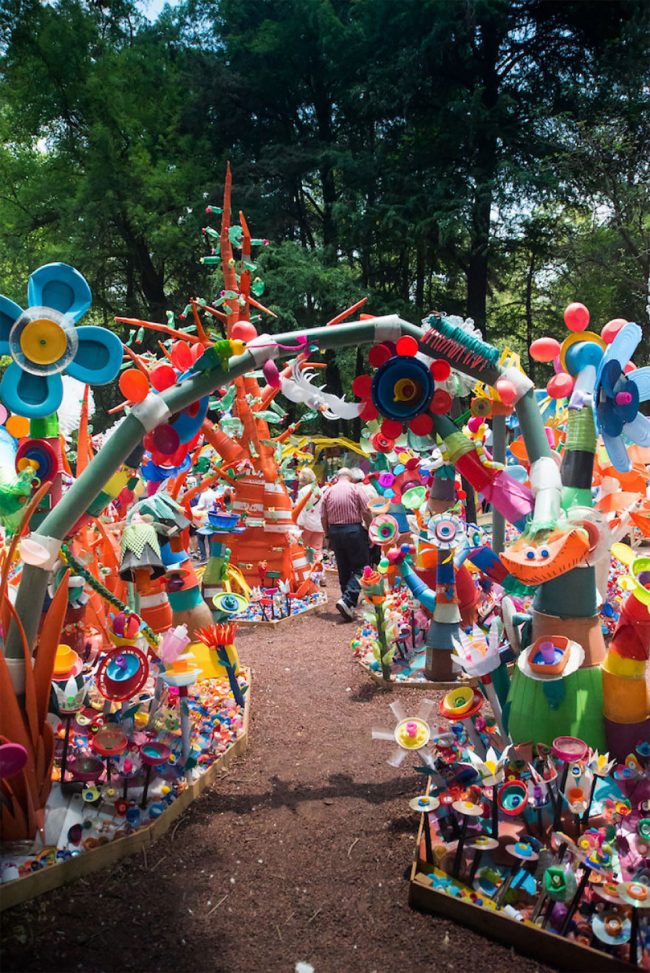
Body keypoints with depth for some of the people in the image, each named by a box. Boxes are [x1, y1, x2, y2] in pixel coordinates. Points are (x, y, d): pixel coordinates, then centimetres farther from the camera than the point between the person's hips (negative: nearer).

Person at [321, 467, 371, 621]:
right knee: (360, 568, 1)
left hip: (334, 531, 4)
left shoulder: (328, 491, 8)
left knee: (344, 569, 14)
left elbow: (323, 517, 5)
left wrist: (329, 536, 14)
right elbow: (366, 512, -8)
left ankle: (348, 604, 19)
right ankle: (347, 600, -17)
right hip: (353, 530, -4)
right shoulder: (355, 488, -2)